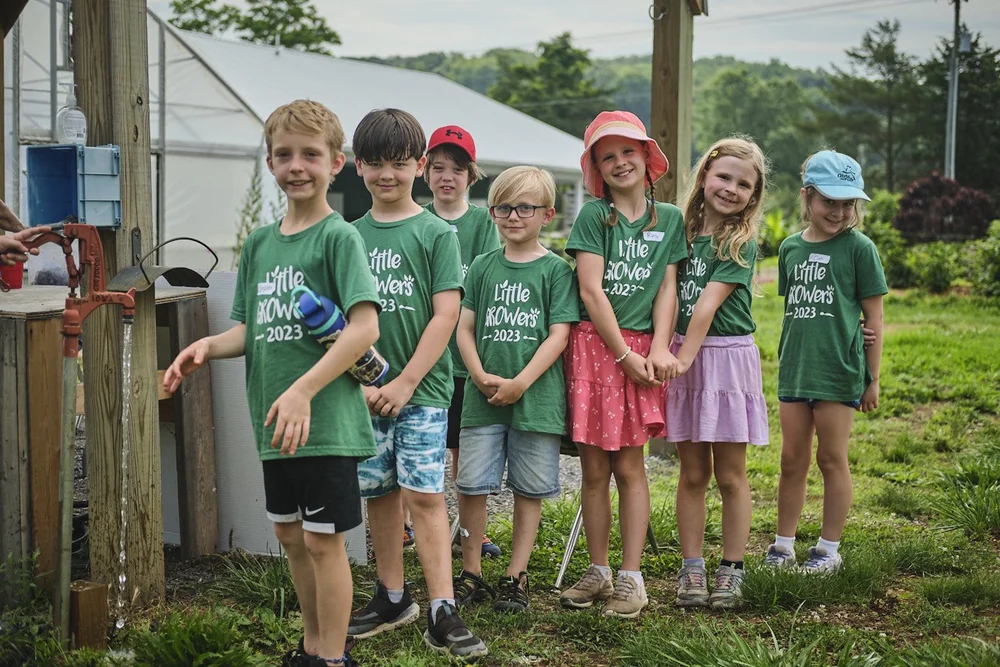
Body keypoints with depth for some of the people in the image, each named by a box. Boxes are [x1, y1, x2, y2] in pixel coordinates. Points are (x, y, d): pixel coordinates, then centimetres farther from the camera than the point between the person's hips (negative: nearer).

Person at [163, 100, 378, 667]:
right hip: (273, 422, 7)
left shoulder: (339, 237, -10)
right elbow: (253, 330, 15)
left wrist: (302, 392, -27)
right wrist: (209, 346, -6)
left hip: (326, 420, -7)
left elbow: (365, 327, -20)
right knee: (291, 535, 16)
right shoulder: (260, 243, 11)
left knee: (324, 540, 0)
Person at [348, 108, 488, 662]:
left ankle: (442, 614, -5)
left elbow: (446, 314, -8)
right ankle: (392, 599, 25)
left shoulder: (436, 232, -2)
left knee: (424, 494, -7)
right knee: (379, 492, 11)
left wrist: (406, 382, -13)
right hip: (366, 390, 4)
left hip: (422, 387, -4)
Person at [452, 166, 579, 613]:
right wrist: (480, 375, -8)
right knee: (471, 485, 1)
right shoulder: (483, 267, 10)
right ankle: (471, 573, 15)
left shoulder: (555, 270, 0)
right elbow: (465, 327, 9)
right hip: (483, 396, 3)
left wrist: (520, 383, -14)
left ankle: (516, 577, 17)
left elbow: (559, 335, -6)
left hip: (536, 397, -2)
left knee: (529, 489, 5)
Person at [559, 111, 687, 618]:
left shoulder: (669, 219, 8)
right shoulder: (593, 215, 0)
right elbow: (591, 292, -6)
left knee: (629, 466, 2)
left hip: (640, 349, 1)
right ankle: (598, 572, 16)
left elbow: (667, 288, 6)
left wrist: (658, 348, -8)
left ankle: (630, 577, 7)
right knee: (594, 470, 4)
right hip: (593, 344, -1)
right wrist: (624, 355, -9)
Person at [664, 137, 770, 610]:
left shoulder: (741, 243, -6)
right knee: (692, 473, 8)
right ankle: (691, 569, 15)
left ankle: (731, 570, 14)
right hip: (682, 356, 4)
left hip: (728, 356, -4)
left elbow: (709, 300, -14)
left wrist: (686, 356, -20)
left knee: (730, 475, 4)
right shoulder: (683, 230, 8)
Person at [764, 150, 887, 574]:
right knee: (792, 460, 10)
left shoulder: (858, 248, -4)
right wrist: (785, 361, 12)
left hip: (839, 371, -4)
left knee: (831, 459, 4)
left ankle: (829, 548, 16)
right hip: (794, 370, 4)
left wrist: (872, 379, -3)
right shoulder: (791, 248, 8)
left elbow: (873, 316, -3)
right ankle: (783, 544, 20)